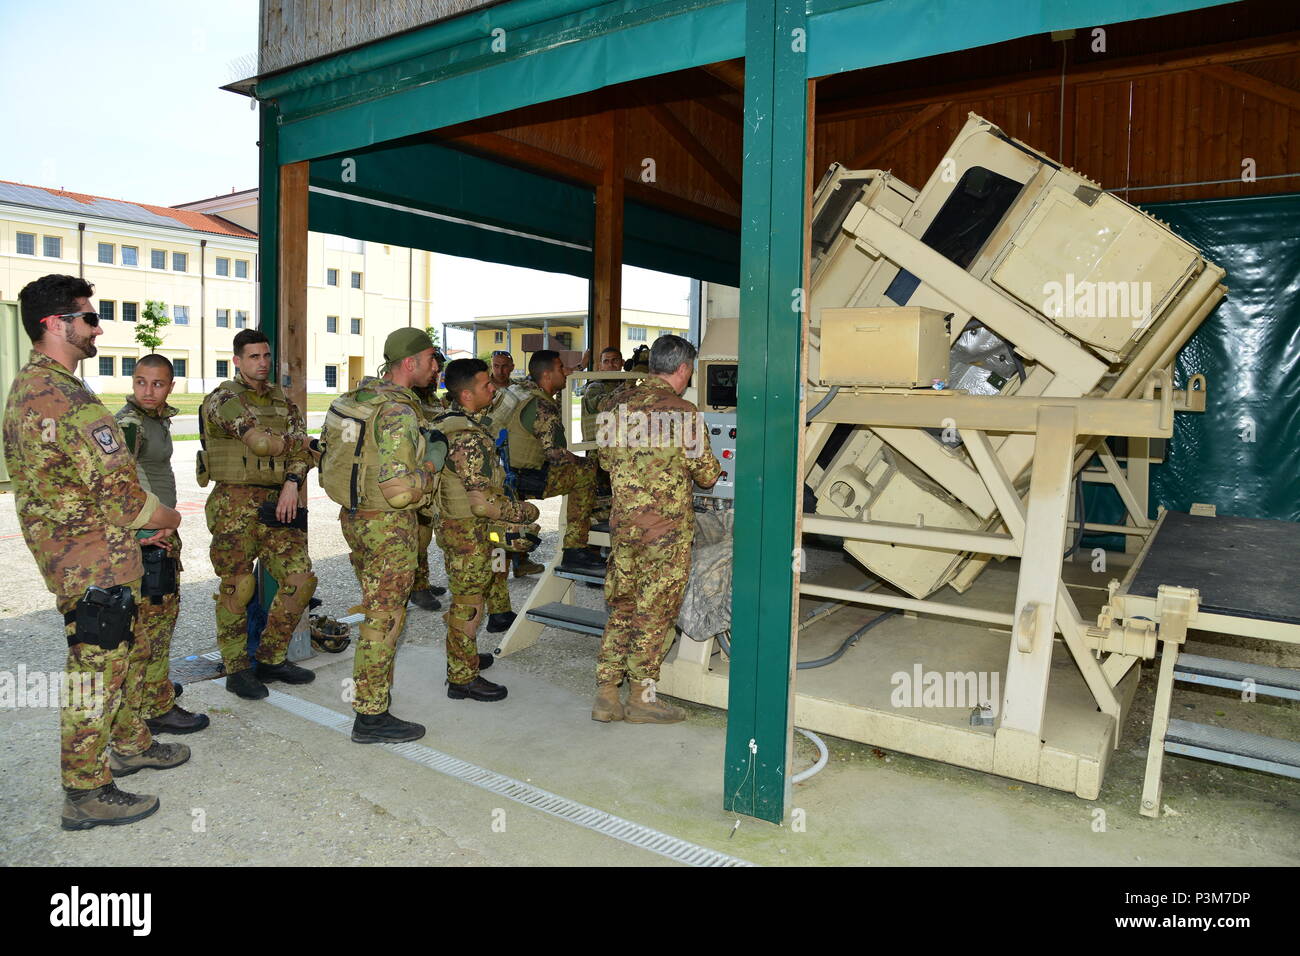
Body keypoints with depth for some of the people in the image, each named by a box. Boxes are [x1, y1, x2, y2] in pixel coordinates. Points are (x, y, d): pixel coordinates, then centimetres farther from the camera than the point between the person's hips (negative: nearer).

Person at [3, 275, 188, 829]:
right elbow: (123, 497, -25)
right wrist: (168, 519, -4)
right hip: (95, 565, -10)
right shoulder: (68, 399, -24)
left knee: (129, 651, 23)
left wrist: (135, 527, 14)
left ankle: (130, 745, 40)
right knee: (96, 671, 2)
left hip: (67, 552, 10)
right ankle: (86, 794, 15)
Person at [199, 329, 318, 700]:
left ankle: (271, 659, 17)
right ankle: (237, 670, 14)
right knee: (237, 587, -1)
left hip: (277, 502, 6)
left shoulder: (282, 400, 15)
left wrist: (292, 484, -9)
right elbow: (260, 442, -19)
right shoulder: (223, 399, -6)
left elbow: (301, 449, 7)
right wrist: (292, 441, -1)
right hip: (235, 504, -6)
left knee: (300, 579, 1)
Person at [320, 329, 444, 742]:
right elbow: (400, 490, -27)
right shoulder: (398, 412, -21)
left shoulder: (357, 398, 7)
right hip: (388, 526, -9)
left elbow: (331, 463, 15)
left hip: (354, 518, 9)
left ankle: (372, 689, 39)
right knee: (384, 618, 0)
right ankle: (371, 716, 8)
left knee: (376, 608, 23)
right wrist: (432, 464, -10)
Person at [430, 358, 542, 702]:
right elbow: (483, 502, -28)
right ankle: (462, 678, 15)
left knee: (462, 599, 24)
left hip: (451, 525, 10)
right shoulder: (470, 438, -26)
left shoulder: (444, 425, 7)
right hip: (470, 534, -10)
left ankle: (462, 657, 41)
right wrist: (525, 512, -13)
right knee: (468, 604, 2)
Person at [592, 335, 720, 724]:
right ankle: (641, 696, 17)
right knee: (655, 612, 6)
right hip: (667, 529, -5)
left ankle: (606, 695, 18)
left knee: (622, 608, 14)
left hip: (622, 523, 6)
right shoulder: (684, 413, -13)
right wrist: (715, 467, 14)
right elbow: (706, 475, -8)